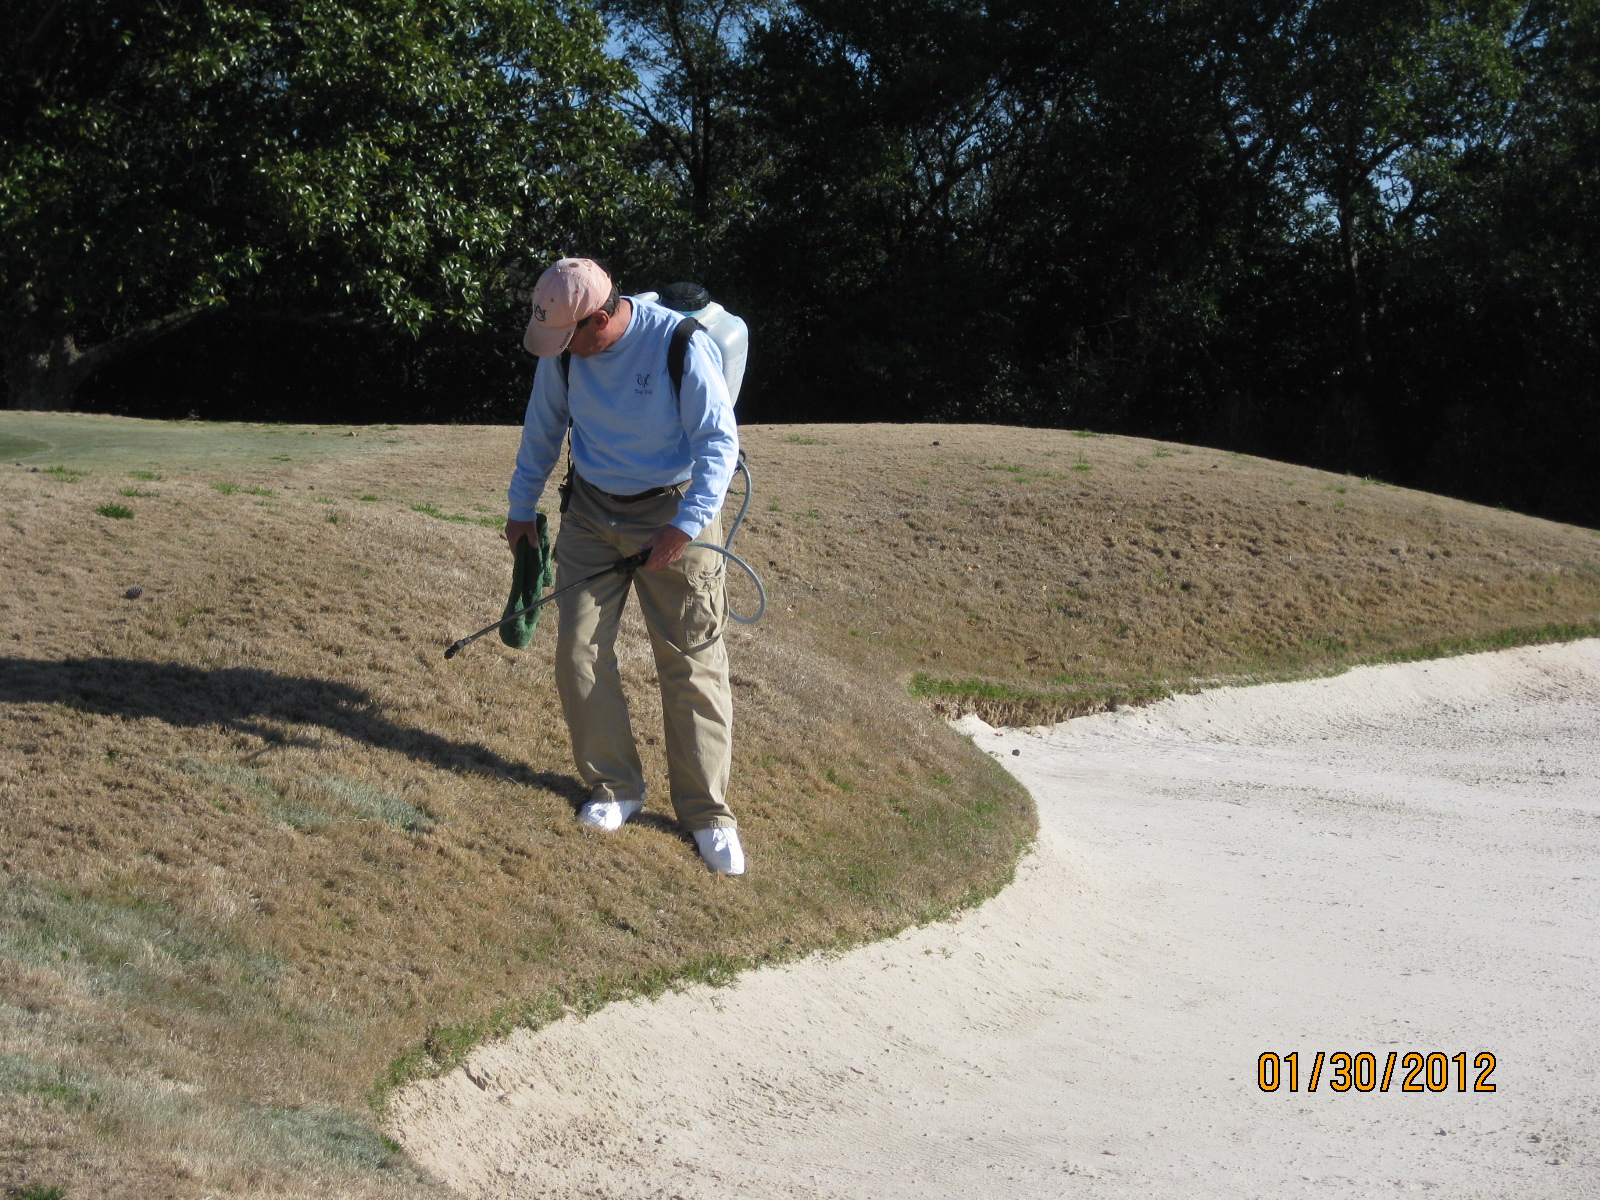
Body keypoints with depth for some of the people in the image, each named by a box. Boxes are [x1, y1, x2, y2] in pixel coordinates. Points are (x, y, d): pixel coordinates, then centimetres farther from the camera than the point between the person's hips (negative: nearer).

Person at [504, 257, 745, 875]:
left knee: (692, 662, -3)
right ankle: (615, 786, 16)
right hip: (591, 512, 5)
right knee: (578, 649, -1)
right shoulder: (563, 349, -5)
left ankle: (707, 812, 6)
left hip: (672, 515, -4)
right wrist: (521, 509, 16)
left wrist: (687, 524, -24)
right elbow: (541, 431, 11)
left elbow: (720, 440, -17)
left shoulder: (681, 345, -21)